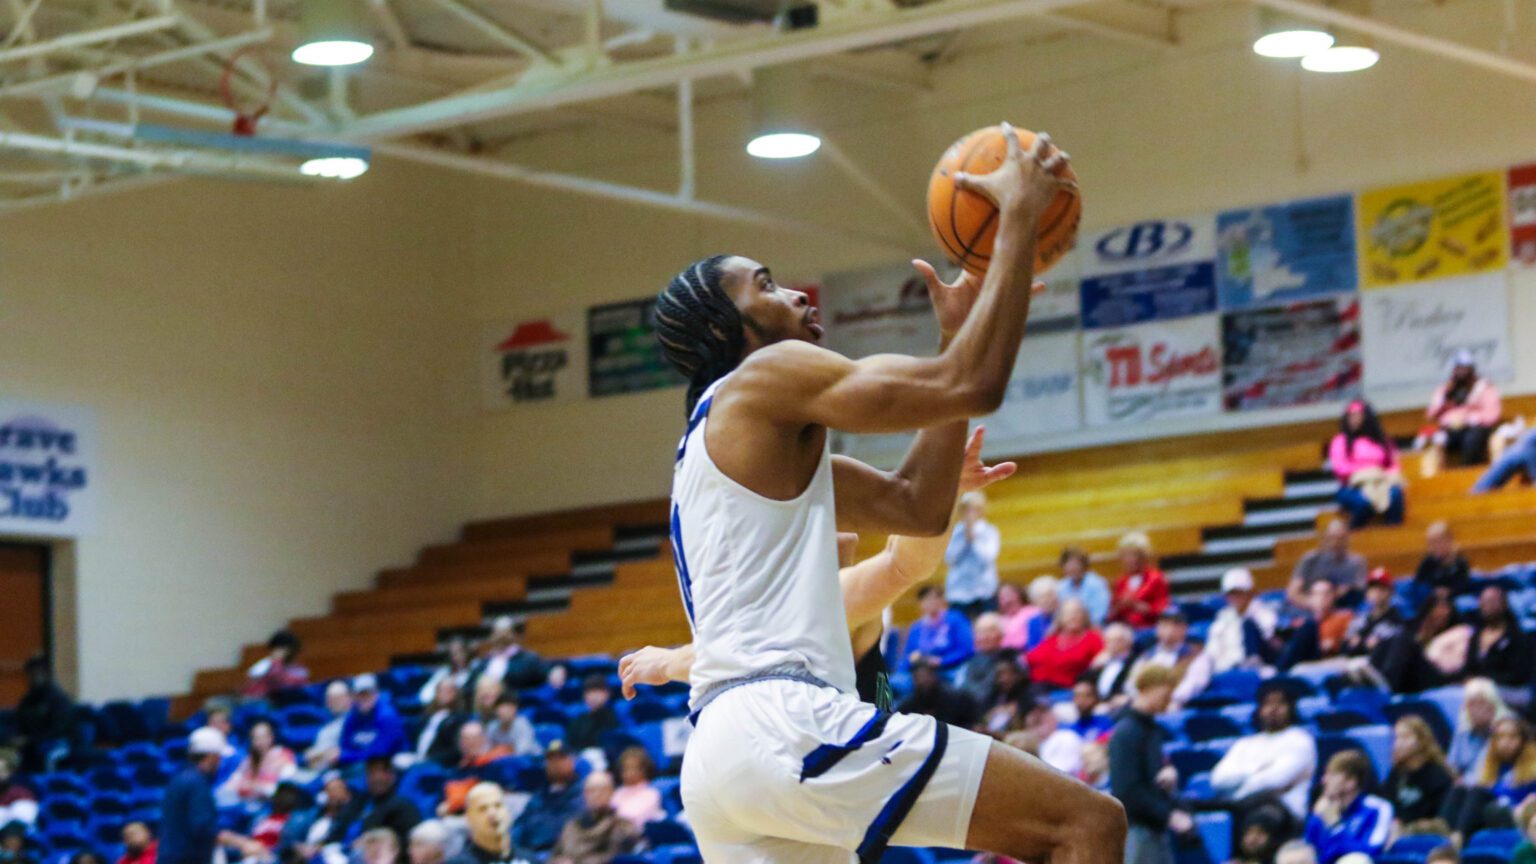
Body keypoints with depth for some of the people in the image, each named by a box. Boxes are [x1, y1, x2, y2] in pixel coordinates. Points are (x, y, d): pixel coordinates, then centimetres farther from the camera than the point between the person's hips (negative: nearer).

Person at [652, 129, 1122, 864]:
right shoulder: (766, 379, 1)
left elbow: (918, 508, 30)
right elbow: (973, 388, -7)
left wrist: (956, 334, 27)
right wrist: (1017, 220, 2)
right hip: (784, 720, -10)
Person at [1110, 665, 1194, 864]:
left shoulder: (1151, 729, 15)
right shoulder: (1126, 733, -13)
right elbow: (1128, 790, -19)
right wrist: (1169, 815, -18)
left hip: (1155, 827, 9)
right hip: (1135, 827, -9)